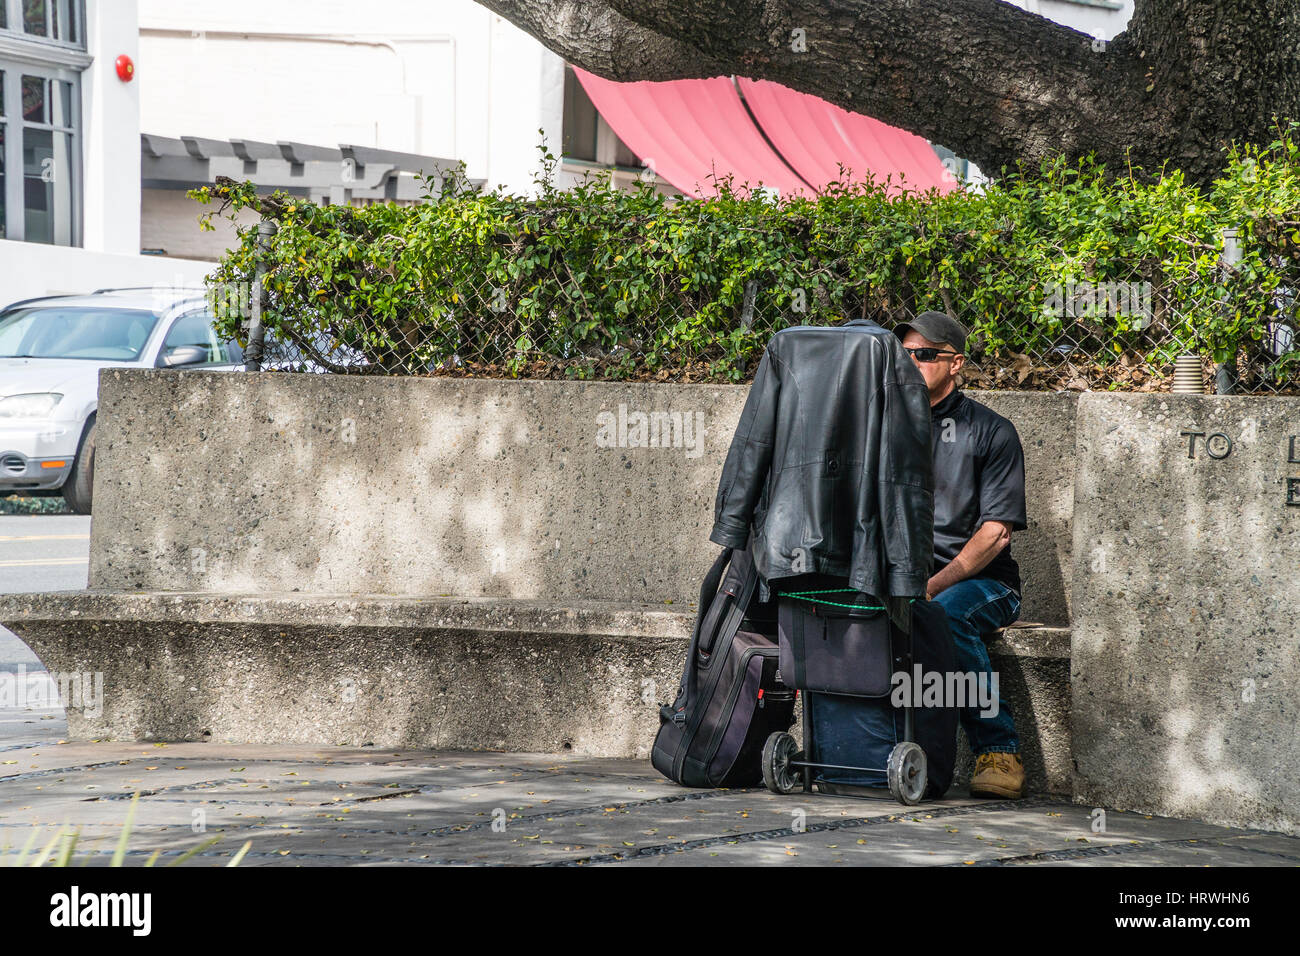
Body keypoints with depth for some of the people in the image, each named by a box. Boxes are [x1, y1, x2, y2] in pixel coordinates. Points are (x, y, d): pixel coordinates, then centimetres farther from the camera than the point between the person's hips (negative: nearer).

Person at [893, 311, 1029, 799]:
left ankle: (998, 749, -28)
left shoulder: (991, 432, 0)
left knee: (945, 614, -37)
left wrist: (935, 585, -21)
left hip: (981, 581, -3)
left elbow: (995, 533, -8)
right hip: (904, 575, 4)